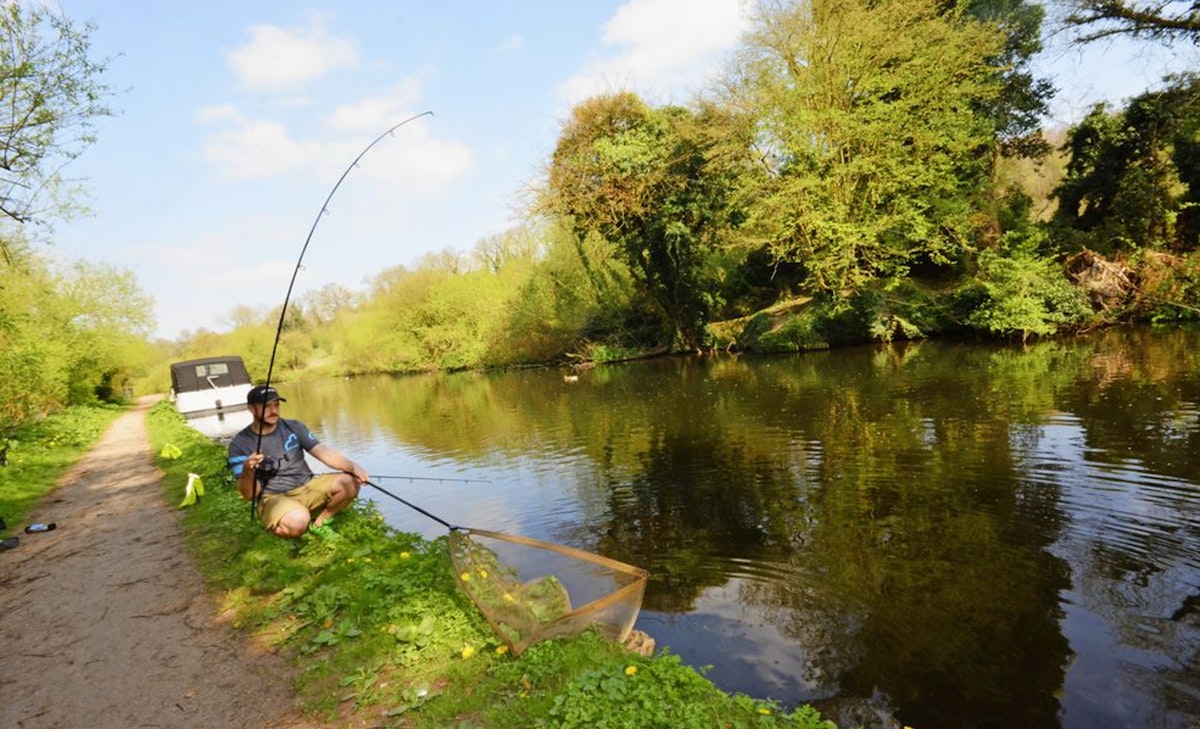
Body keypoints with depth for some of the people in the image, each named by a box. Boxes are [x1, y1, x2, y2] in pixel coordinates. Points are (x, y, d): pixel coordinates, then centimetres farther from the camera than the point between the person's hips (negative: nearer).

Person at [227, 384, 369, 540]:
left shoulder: (294, 427, 2)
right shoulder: (240, 444, -7)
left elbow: (325, 453, -6)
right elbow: (249, 495, -10)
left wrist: (353, 466, -24)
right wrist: (247, 471, -32)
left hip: (307, 487, 4)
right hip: (274, 498, -4)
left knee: (350, 483, -21)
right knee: (297, 521, -38)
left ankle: (319, 522, 1)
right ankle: (279, 529, 0)